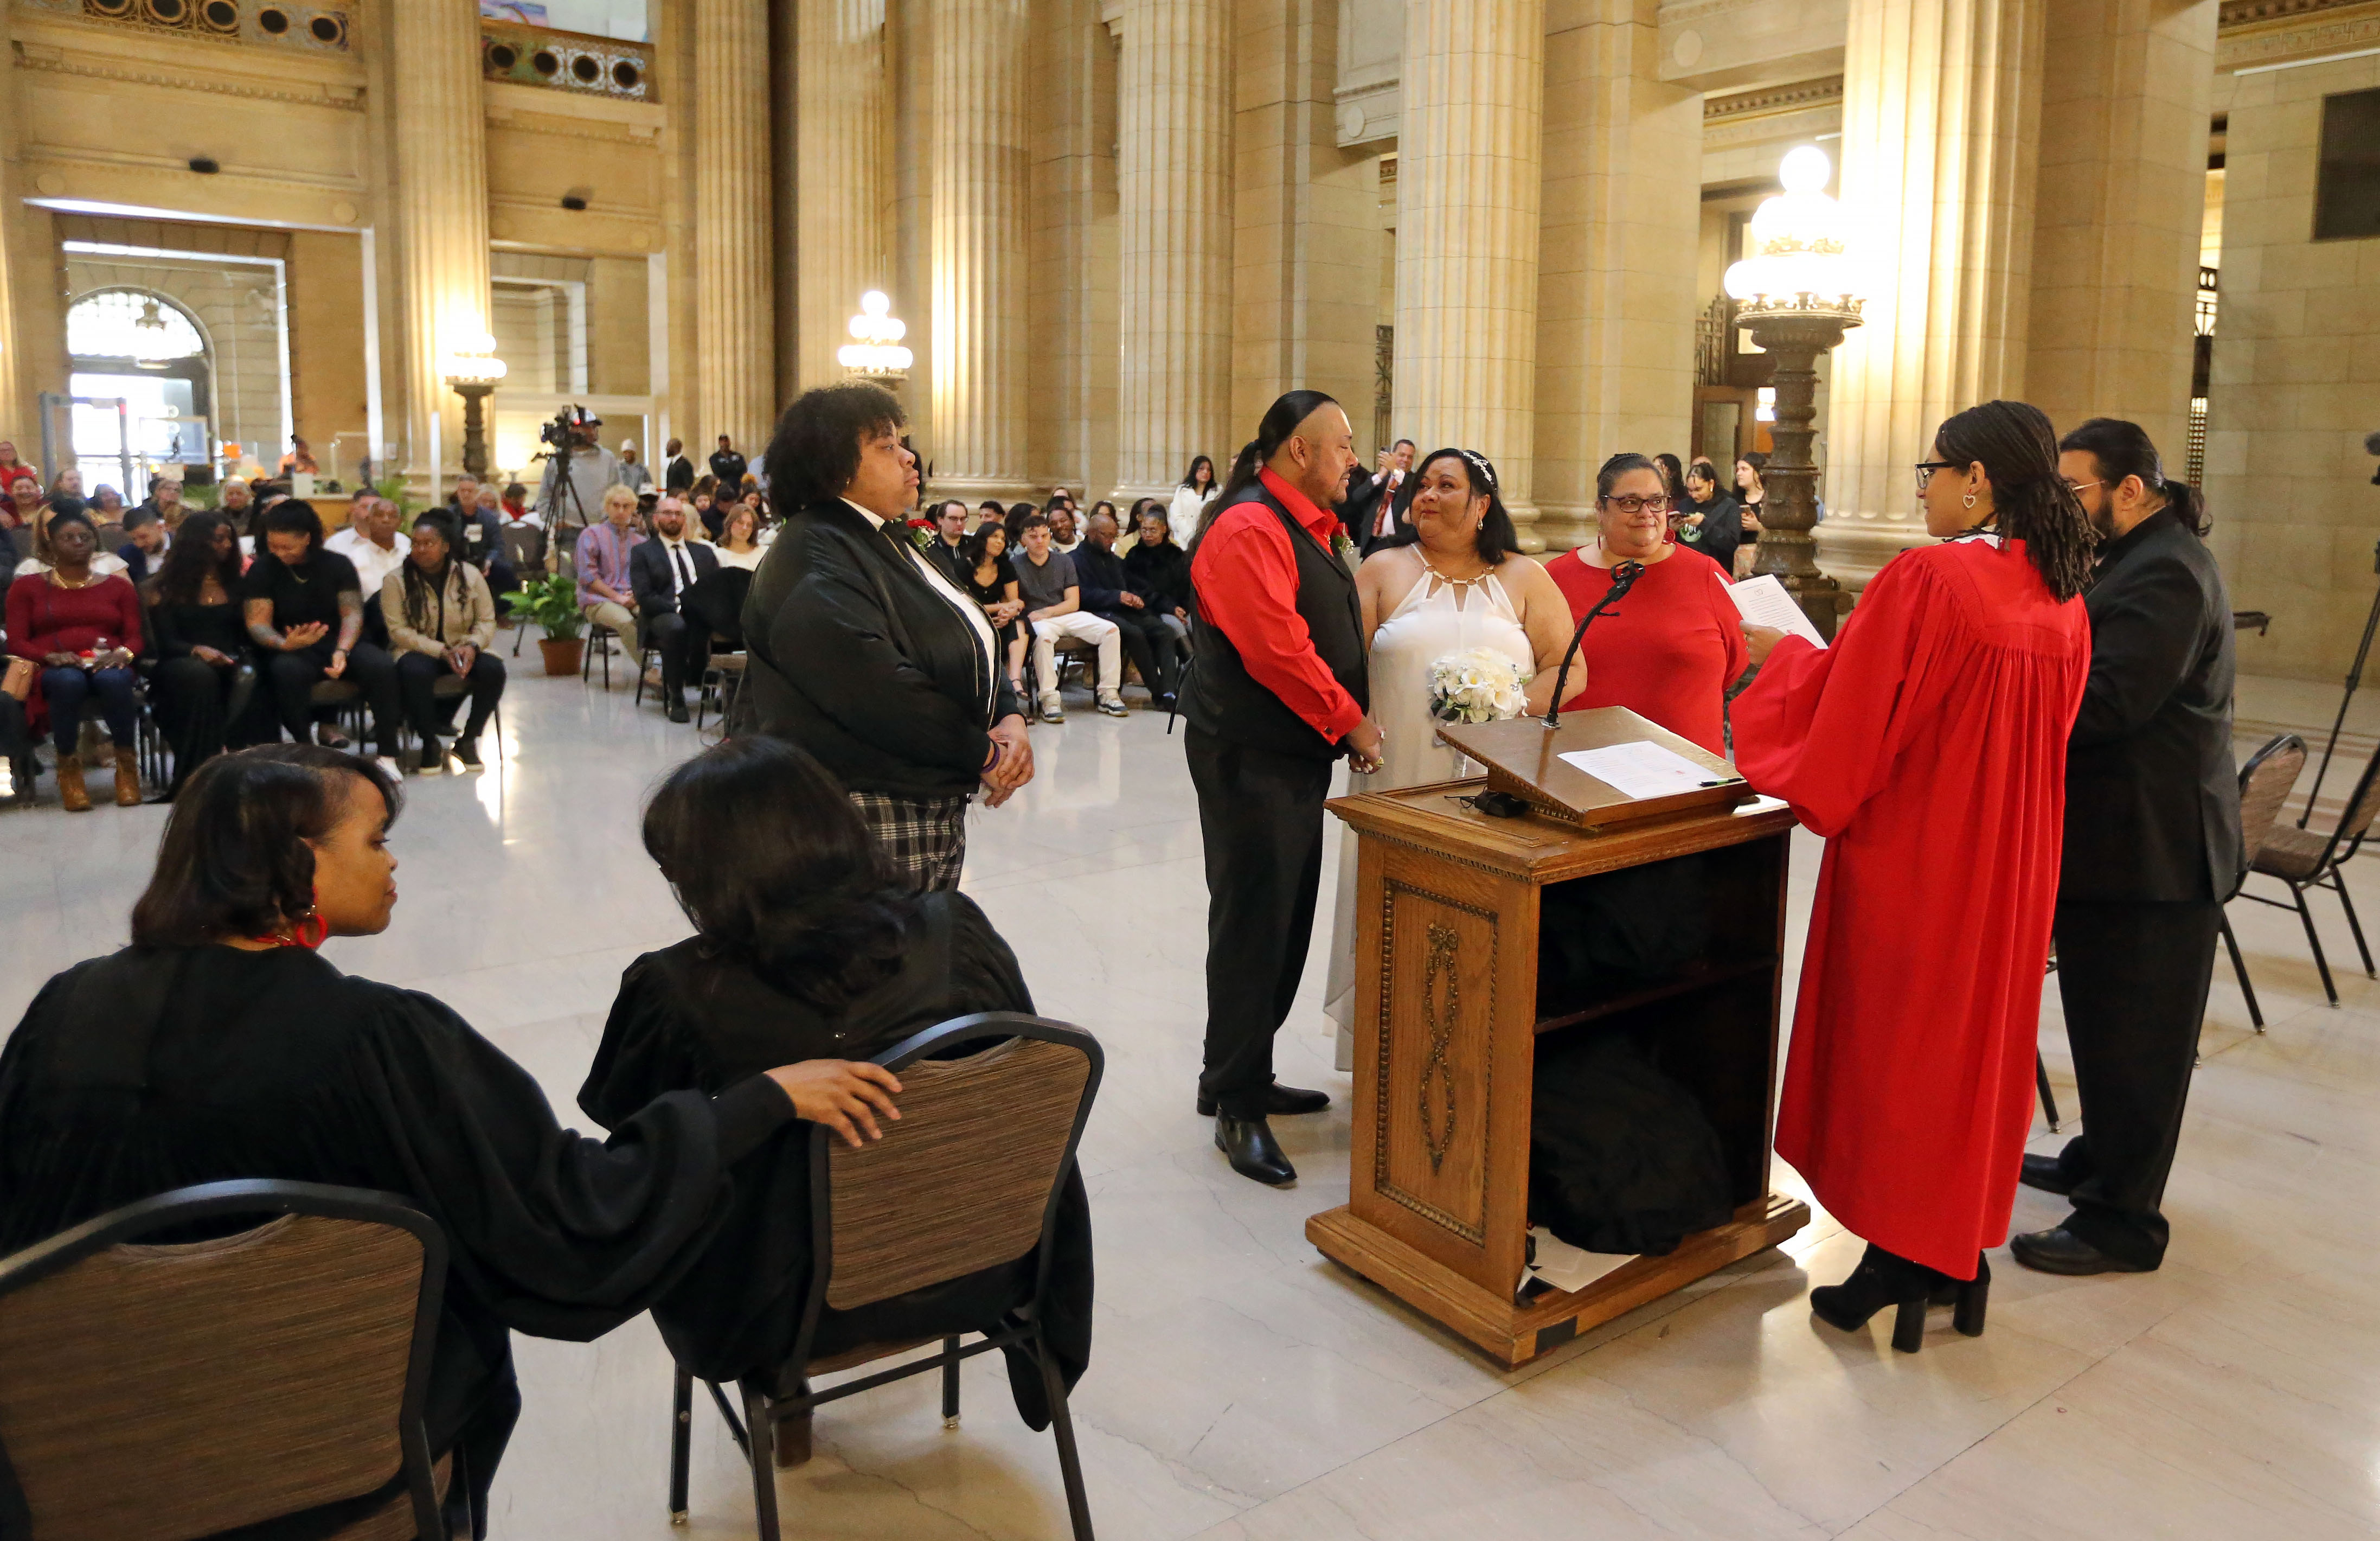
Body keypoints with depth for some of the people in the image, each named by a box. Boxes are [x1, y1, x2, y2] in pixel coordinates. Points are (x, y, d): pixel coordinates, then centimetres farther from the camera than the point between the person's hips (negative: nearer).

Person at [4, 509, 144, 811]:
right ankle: (68, 767, -27)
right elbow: (16, 642, 5)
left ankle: (127, 763, -27)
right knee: (69, 680, -39)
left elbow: (135, 638, 11)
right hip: (52, 671, -1)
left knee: (113, 680, -38)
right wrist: (52, 656, -15)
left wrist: (122, 654, -14)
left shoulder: (118, 585, 19)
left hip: (107, 667, 1)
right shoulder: (27, 586, 15)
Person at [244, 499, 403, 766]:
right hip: (292, 650, -1)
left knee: (383, 666, -29)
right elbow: (257, 623, -6)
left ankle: (387, 756, -24)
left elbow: (352, 613, -3)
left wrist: (342, 651, -23)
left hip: (341, 643, 2)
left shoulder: (338, 564, 5)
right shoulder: (262, 569, 1)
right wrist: (285, 644, -29)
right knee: (286, 672, -38)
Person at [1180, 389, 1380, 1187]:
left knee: (1285, 922, 16)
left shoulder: (1306, 526, 17)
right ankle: (1238, 1108, 5)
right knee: (1252, 926, -4)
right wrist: (1349, 723, -13)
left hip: (1296, 756, 10)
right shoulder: (1249, 530, -17)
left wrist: (1356, 718, 5)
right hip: (1249, 758, -10)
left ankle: (1242, 1076, 29)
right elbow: (1277, 650, -24)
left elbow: (1331, 637, 20)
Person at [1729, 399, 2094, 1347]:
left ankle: (1894, 1268, 14)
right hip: (2011, 861, 7)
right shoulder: (2061, 594, 4)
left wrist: (1782, 656, 3)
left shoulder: (1926, 579, -20)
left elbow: (1849, 717, -15)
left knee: (1895, 1041, 5)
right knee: (1979, 1036, 16)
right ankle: (1961, 1252, 27)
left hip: (1913, 852, -7)